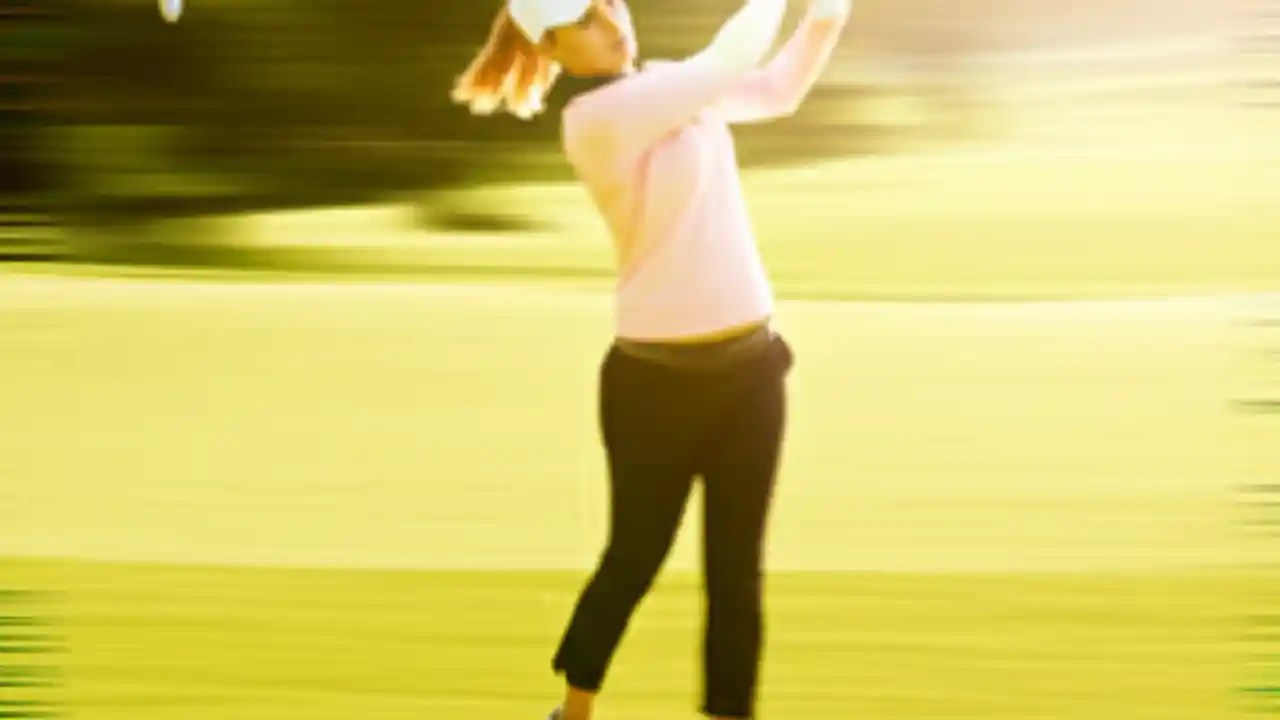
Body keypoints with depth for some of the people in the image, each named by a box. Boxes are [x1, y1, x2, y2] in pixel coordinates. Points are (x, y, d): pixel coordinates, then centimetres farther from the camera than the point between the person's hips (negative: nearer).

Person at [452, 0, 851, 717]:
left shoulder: (670, 82, 6)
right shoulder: (596, 117, -18)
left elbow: (778, 88, 20)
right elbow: (732, 58, -23)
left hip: (752, 365, 6)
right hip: (657, 380, -6)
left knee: (737, 571, 8)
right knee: (633, 562, 11)